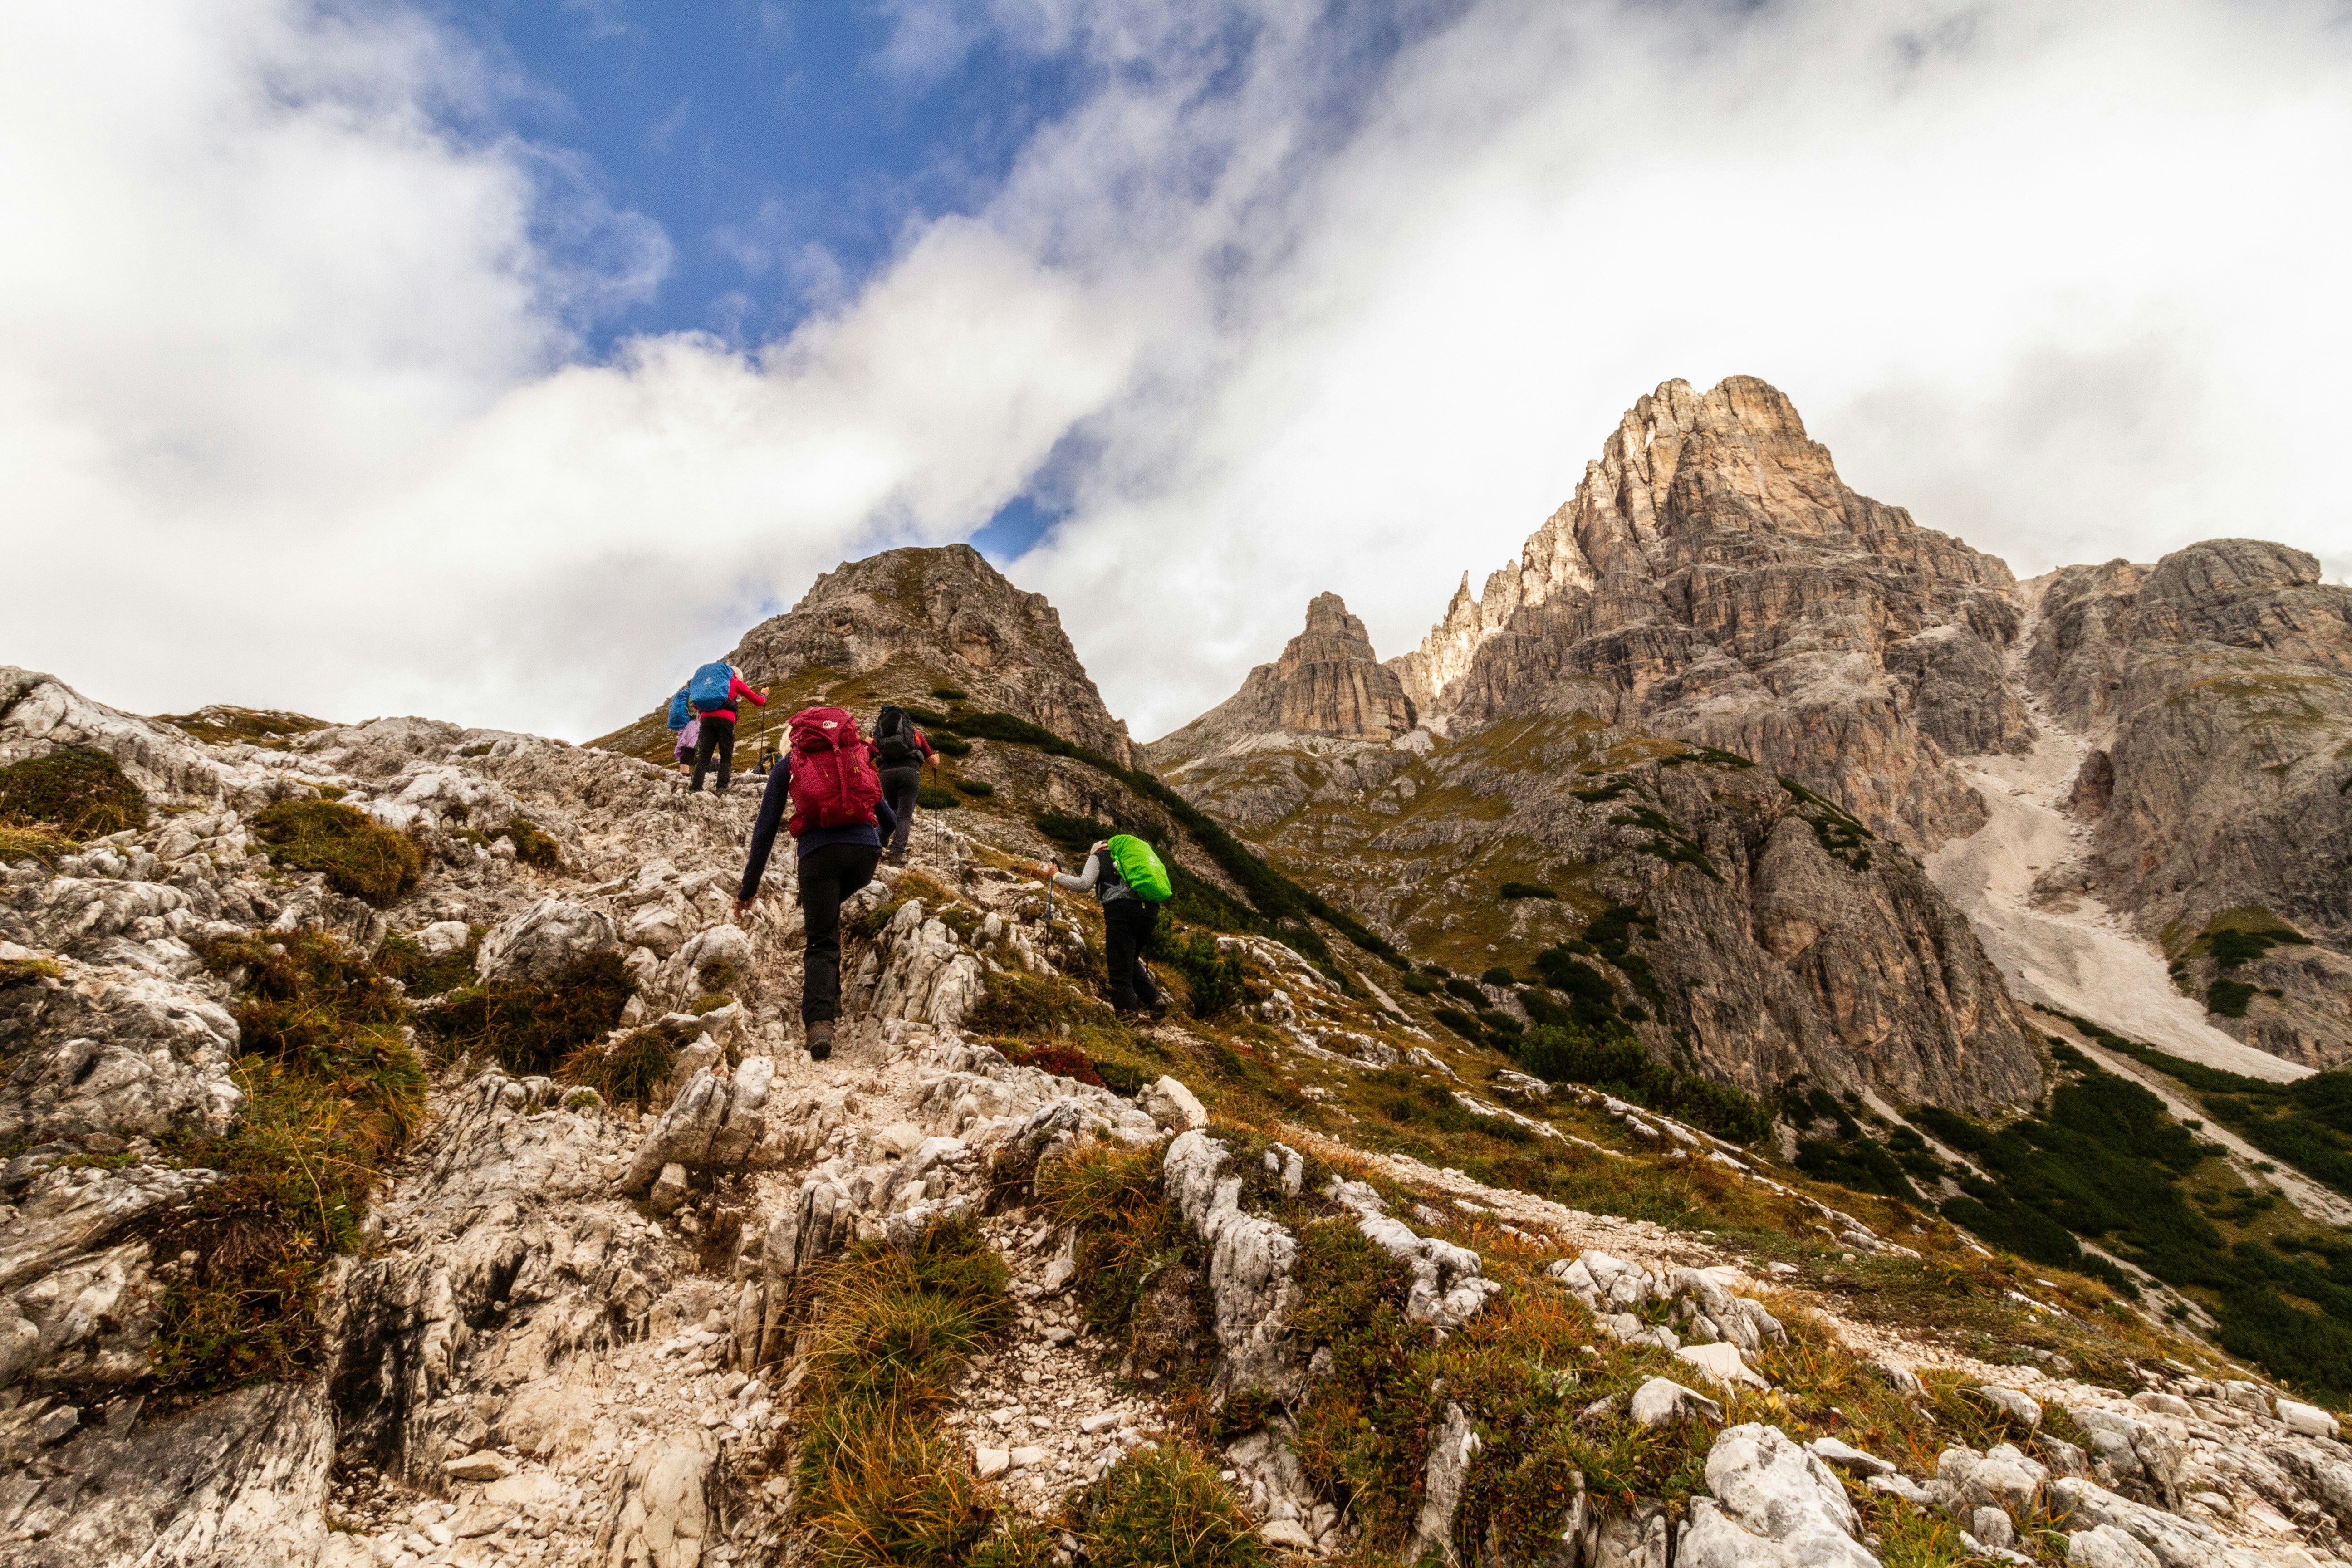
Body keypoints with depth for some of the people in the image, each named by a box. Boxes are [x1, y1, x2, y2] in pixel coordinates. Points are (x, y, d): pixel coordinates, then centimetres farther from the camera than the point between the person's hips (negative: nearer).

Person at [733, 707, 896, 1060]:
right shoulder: (857, 755, 27)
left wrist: (748, 890, 20)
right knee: (828, 914, 30)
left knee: (822, 943, 2)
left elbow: (765, 830, 15)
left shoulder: (788, 763, 20)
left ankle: (819, 1022, -21)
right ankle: (831, 995, 19)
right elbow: (890, 821, 30)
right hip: (865, 850, 3)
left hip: (819, 852, -2)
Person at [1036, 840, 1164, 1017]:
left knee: (1120, 969, -1)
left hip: (1123, 911, -6)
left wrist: (1056, 876, 12)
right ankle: (1154, 999, 9)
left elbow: (1084, 885, 0)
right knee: (1131, 962, 25)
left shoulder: (1097, 857, 15)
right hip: (1150, 911, 6)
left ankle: (1128, 1014, -6)